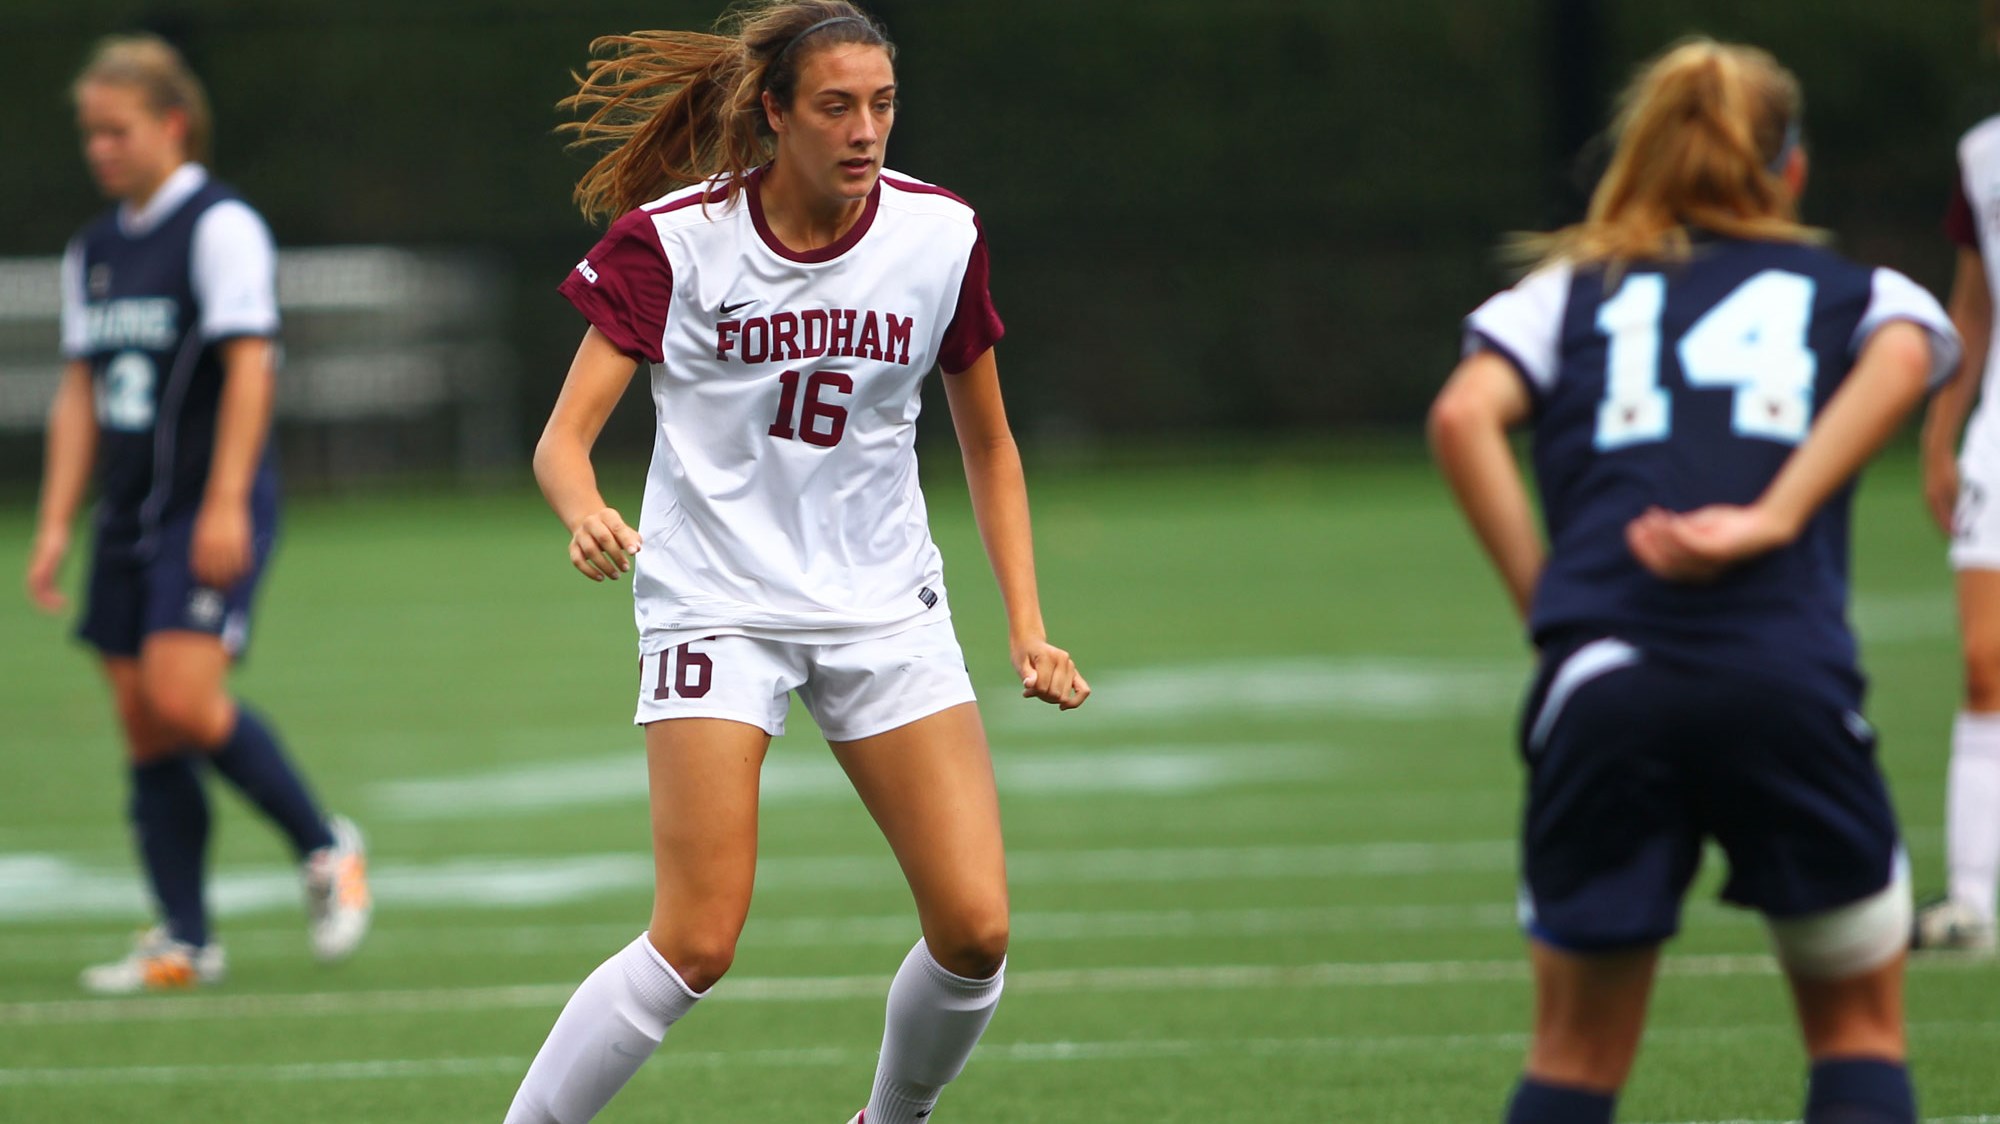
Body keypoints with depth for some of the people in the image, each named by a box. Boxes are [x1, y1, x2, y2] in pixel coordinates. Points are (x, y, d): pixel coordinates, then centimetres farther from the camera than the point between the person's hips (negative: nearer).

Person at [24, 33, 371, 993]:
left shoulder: (220, 226, -8)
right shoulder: (94, 249, 14)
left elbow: (249, 365, -15)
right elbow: (80, 391, 16)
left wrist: (227, 502, -21)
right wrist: (55, 525, 10)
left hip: (210, 510, -7)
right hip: (130, 512, 7)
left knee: (184, 698, -19)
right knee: (143, 726, 3)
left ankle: (324, 848, 1)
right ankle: (183, 941, 6)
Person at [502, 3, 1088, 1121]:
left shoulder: (939, 234, -3)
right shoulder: (676, 238, -11)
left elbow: (989, 444, 11)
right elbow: (564, 437, -14)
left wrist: (1029, 629, 3)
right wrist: (589, 515, -37)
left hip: (885, 602, 3)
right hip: (716, 600, -3)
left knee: (975, 929, -7)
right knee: (697, 946, -16)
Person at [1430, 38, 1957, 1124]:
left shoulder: (1567, 288, 23)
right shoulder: (1858, 290, 21)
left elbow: (1464, 414, 3)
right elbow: (1901, 357, -4)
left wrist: (1543, 597, 3)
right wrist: (1774, 520, -9)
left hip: (1598, 679, 1)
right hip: (1788, 679, -1)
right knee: (1858, 1025, 15)